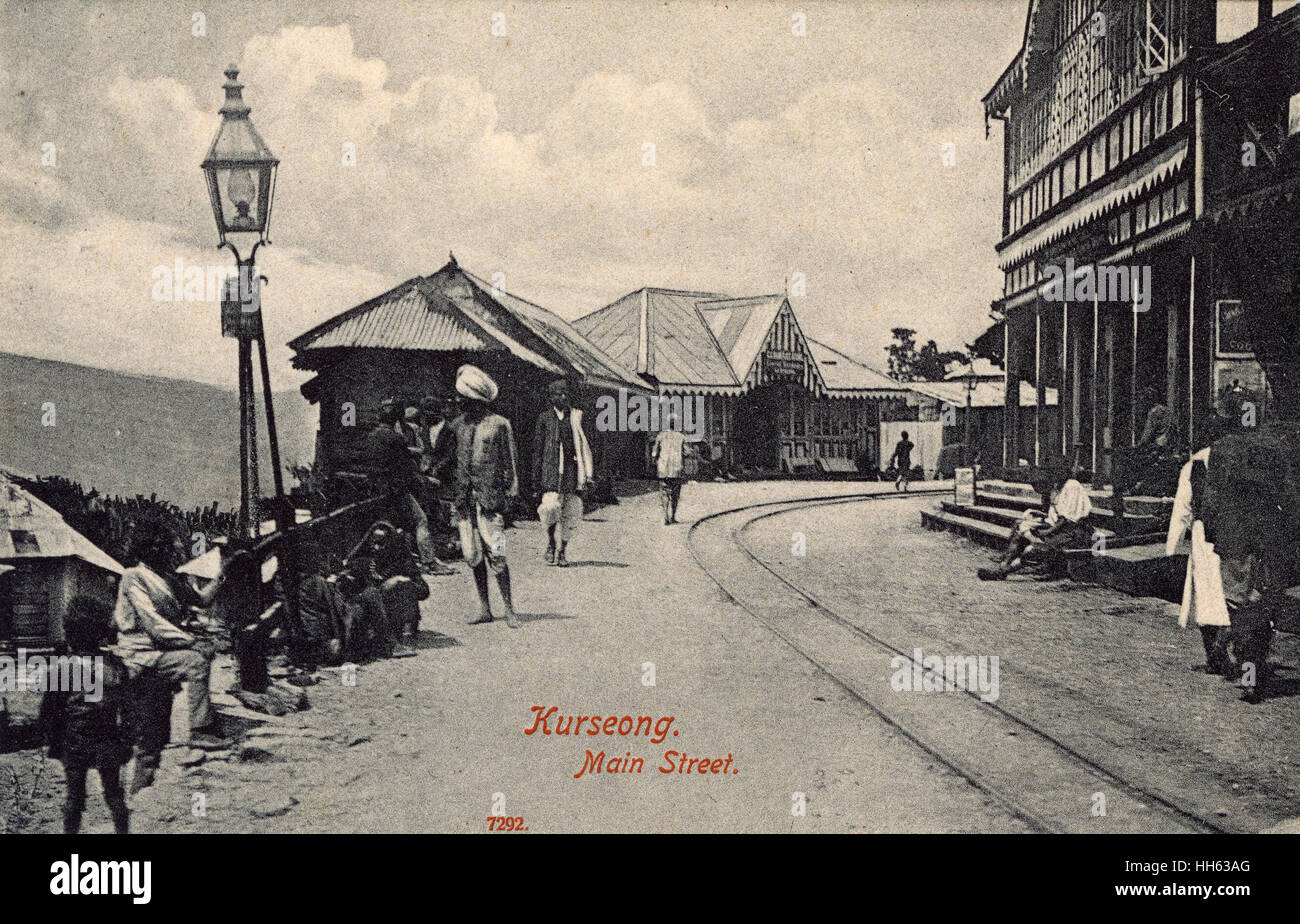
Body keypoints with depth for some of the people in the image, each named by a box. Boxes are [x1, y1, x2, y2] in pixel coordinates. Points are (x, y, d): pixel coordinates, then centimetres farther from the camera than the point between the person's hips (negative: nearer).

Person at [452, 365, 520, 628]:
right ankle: (484, 609, 15)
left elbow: (509, 463, 0)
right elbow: (453, 459, 16)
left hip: (489, 497, -5)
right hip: (464, 497, 5)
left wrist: (508, 495, -4)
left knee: (495, 555, -8)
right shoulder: (459, 424, 12)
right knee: (473, 555, 7)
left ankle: (509, 609, 0)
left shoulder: (499, 424, -2)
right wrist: (454, 492, 10)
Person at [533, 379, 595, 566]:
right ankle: (550, 544, 4)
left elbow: (585, 447, 11)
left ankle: (562, 551, 19)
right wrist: (536, 481, 2)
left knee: (571, 514, 1)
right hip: (551, 471, -2)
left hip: (572, 472, 2)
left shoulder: (577, 417, 10)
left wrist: (588, 475, 3)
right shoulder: (544, 418, 7)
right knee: (551, 506, -21)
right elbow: (537, 450, 7)